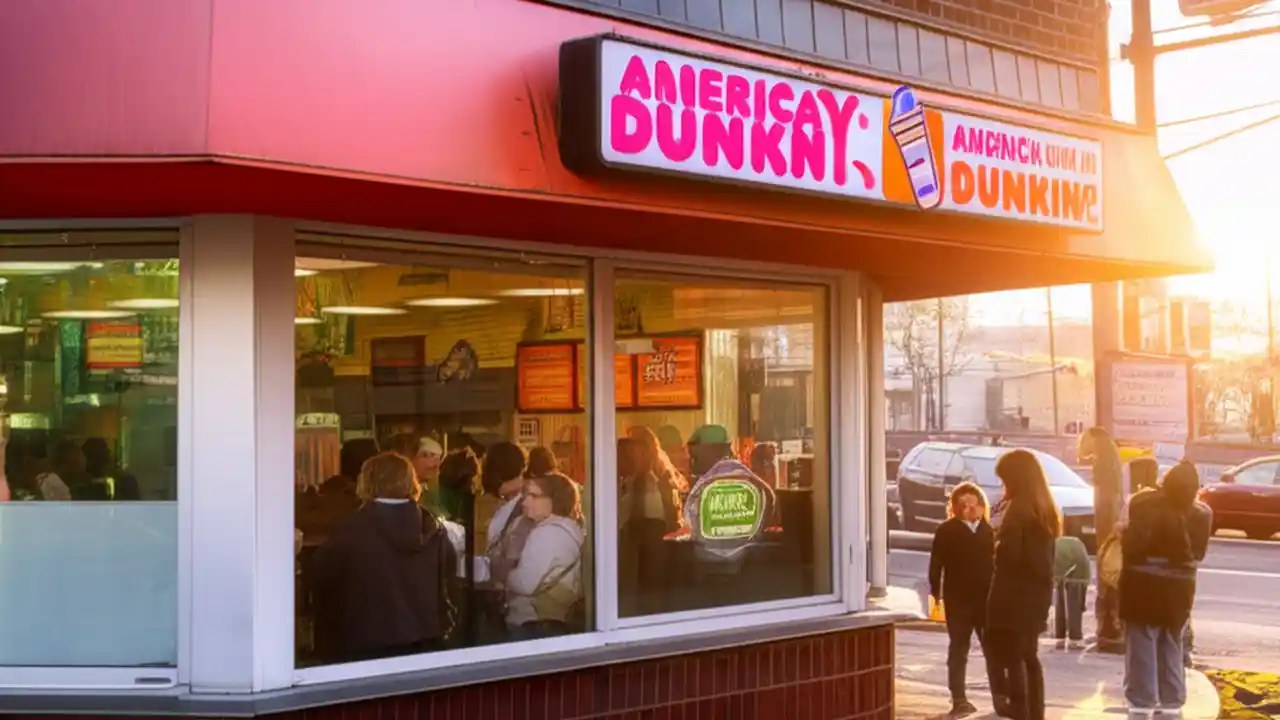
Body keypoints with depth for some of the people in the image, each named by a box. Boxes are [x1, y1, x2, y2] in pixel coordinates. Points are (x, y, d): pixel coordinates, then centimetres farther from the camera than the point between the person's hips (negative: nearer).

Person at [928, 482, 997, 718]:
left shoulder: (989, 531, 8)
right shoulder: (946, 531, -1)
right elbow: (936, 565, -3)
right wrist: (935, 594, -9)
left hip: (987, 599, 3)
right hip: (958, 600, -2)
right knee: (958, 649, 4)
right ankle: (959, 699, 6)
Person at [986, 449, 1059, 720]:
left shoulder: (1018, 507, -15)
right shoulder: (1044, 507, 12)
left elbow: (1010, 552, -21)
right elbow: (1041, 551, 14)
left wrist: (997, 543, -2)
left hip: (1015, 593, -9)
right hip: (1037, 591, 9)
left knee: (1011, 658, -4)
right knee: (1029, 656, 16)